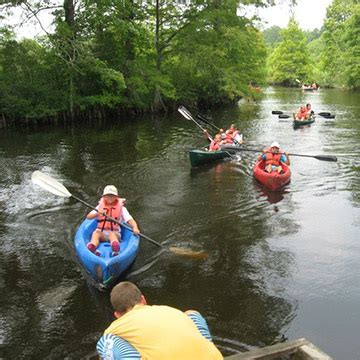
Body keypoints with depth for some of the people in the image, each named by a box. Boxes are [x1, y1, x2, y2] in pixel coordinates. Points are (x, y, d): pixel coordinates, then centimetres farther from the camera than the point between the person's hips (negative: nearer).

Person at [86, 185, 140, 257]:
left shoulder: (121, 208, 7)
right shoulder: (100, 206, 13)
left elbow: (130, 220, -6)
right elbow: (88, 217, 0)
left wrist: (135, 228, -28)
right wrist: (97, 213, -21)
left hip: (115, 232, -2)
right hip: (101, 232, 2)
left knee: (112, 235, -35)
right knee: (95, 233, -30)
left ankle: (115, 251, -67)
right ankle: (92, 249, -60)